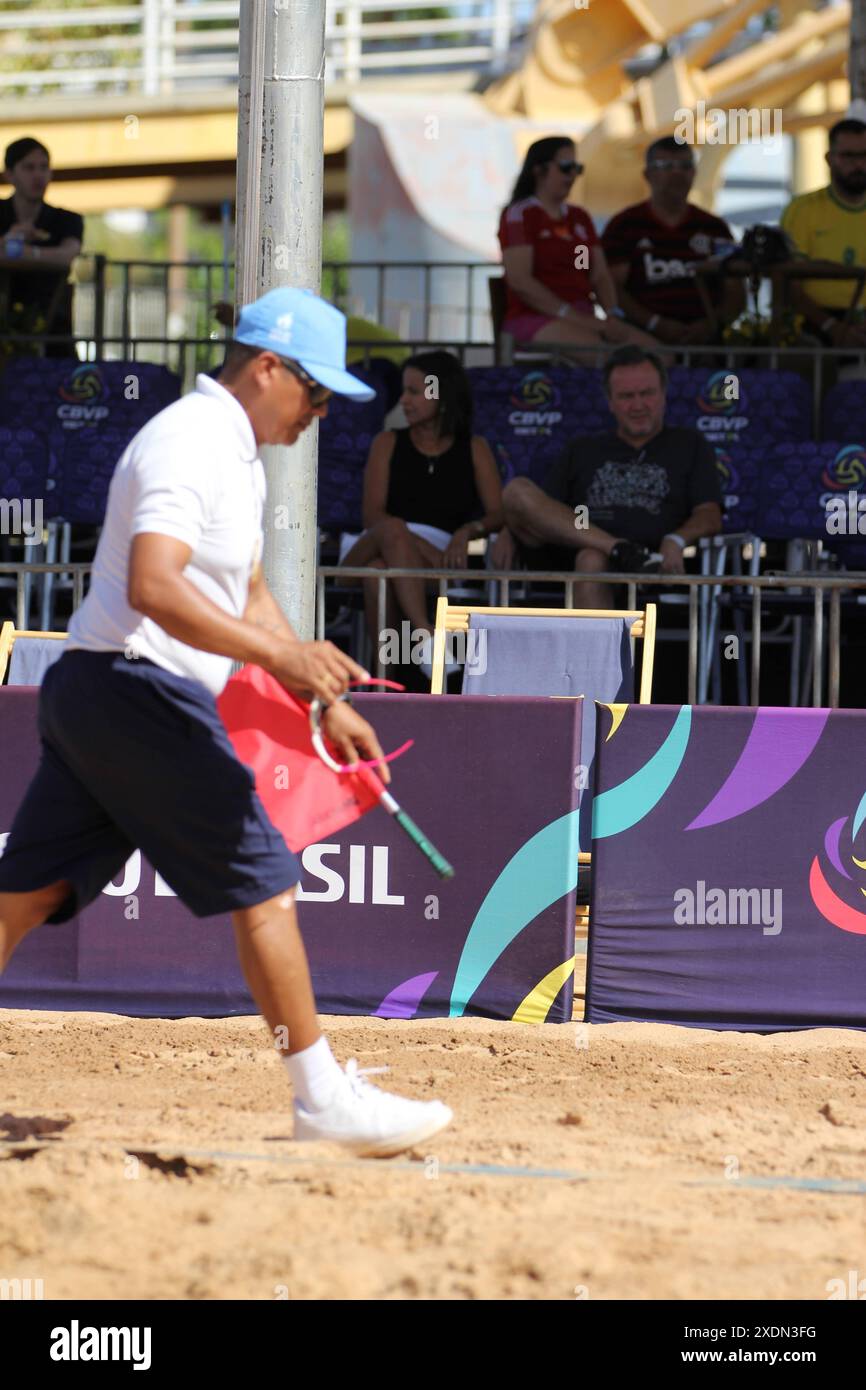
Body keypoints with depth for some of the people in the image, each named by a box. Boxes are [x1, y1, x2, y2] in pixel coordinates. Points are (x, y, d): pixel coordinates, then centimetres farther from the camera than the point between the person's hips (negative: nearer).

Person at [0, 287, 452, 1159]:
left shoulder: (236, 456, 19)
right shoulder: (190, 443, -14)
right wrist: (279, 656, -34)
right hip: (134, 687, -10)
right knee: (263, 884, -7)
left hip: (87, 695, 10)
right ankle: (321, 1096, -4)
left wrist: (325, 700, 22)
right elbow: (152, 586, -27)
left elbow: (246, 595, 29)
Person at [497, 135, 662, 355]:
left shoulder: (579, 217, 22)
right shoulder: (519, 215, 1)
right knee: (595, 345, -37)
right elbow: (519, 280, -11)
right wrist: (573, 317, -17)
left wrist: (612, 314, -6)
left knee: (649, 346, -19)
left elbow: (600, 276, 16)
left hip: (583, 318, 7)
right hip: (534, 318, -7)